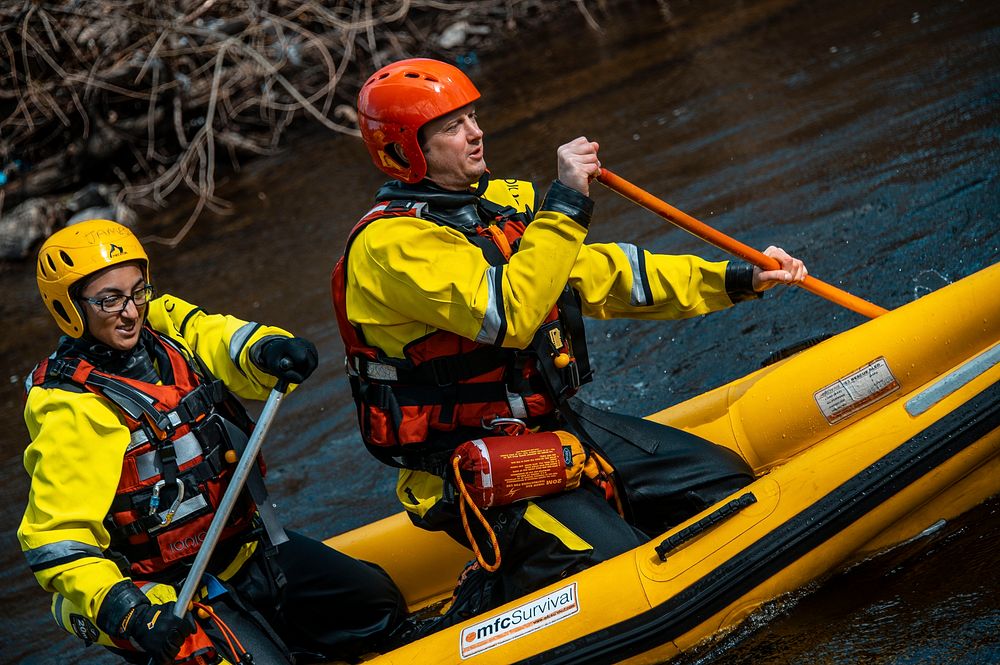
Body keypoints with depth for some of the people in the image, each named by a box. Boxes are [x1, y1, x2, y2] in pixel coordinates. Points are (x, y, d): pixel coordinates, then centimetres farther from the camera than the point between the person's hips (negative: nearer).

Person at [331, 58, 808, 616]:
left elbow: (603, 274, 14)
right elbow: (510, 315, -29)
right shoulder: (389, 244, -17)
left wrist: (737, 279, 7)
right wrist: (565, 204, -28)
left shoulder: (499, 202, 11)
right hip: (477, 470, -9)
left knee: (726, 479, 2)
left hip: (559, 425, 9)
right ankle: (494, 606, 0)